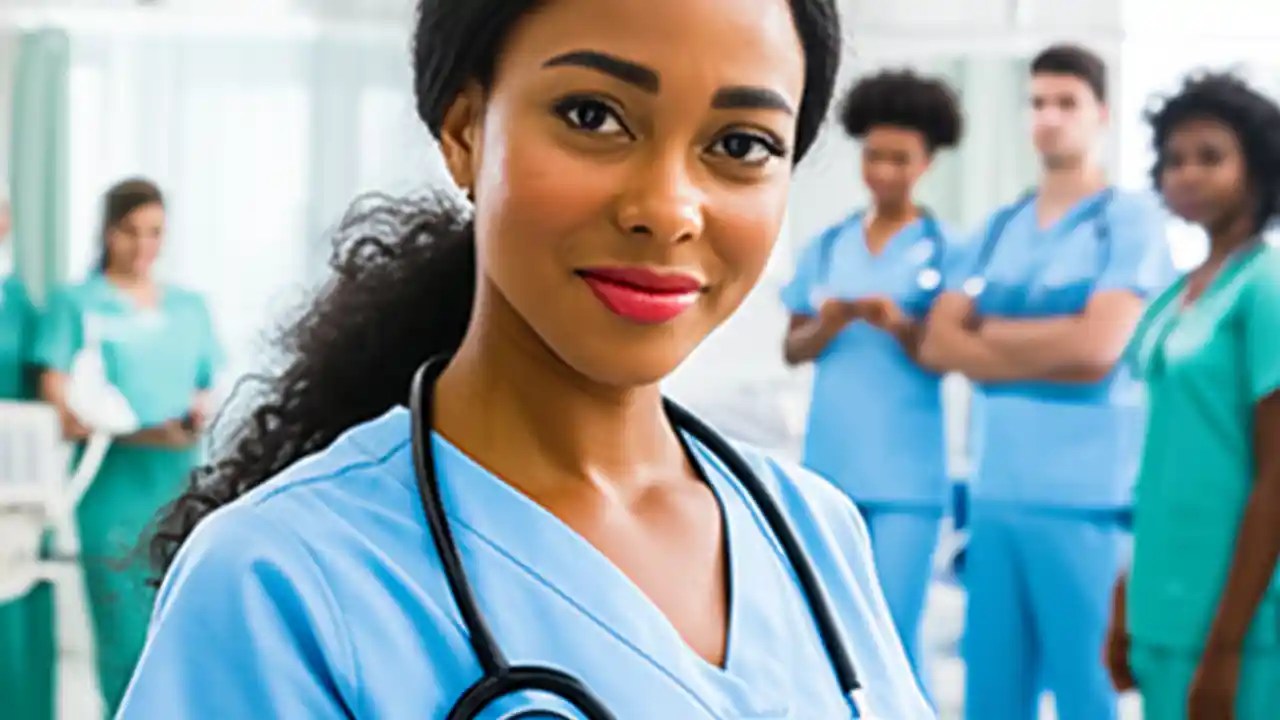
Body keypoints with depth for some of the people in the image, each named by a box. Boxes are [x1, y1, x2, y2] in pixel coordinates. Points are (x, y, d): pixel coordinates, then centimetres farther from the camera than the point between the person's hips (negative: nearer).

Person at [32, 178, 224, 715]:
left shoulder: (190, 307, 16)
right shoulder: (76, 303, 3)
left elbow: (211, 387, 17)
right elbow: (56, 394, -4)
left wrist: (202, 411, -4)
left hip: (181, 483, 4)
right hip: (114, 486, -3)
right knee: (126, 634, -4)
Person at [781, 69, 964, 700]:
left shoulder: (943, 249, 0)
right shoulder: (827, 246, 10)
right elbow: (792, 348, 9)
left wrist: (900, 325, -21)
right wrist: (826, 325, -12)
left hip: (906, 474, -4)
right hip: (828, 467, 4)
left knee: (895, 640, -6)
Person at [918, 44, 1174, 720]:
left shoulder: (1132, 220, -3)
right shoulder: (999, 227, 14)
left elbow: (1097, 344, -15)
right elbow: (936, 342, 4)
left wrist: (994, 331, -1)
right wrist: (1053, 347, -8)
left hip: (1085, 497, -5)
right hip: (995, 493, 6)